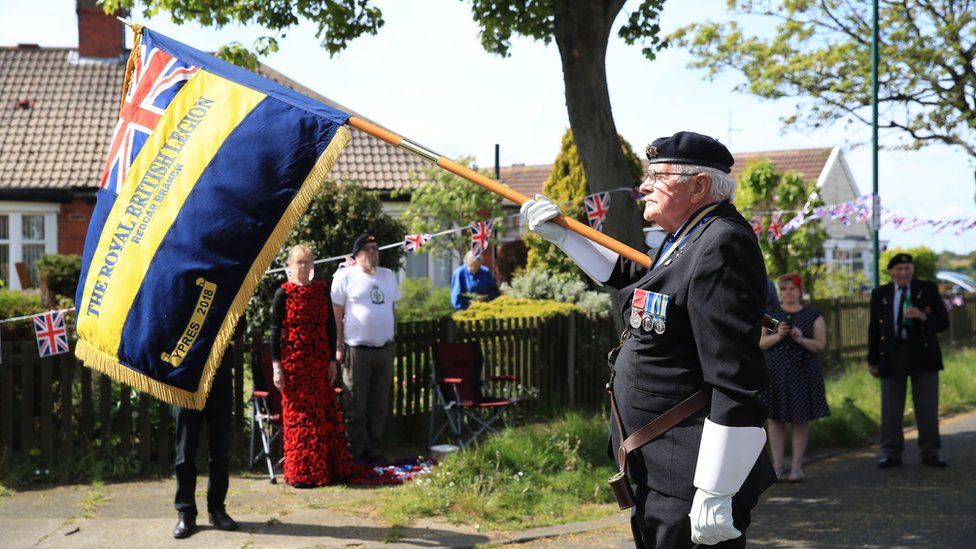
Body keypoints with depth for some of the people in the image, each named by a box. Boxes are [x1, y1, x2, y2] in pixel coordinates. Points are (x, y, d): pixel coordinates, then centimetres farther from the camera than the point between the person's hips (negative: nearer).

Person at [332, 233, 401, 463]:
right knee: (355, 407, -1)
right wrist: (339, 346, -7)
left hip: (384, 349, 5)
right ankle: (357, 452, 6)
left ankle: (373, 450, 18)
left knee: (379, 406, 9)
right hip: (356, 350, -5)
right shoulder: (345, 276, -2)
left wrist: (392, 338, 14)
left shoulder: (388, 275, 14)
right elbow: (337, 313, -3)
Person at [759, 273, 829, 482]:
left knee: (801, 420, 0)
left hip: (803, 373, 0)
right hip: (775, 373, 1)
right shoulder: (770, 314, 9)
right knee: (775, 419, 0)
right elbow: (760, 343, 2)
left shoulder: (813, 315, 7)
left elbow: (820, 345, 1)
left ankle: (797, 466, 6)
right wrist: (778, 335, -15)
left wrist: (801, 339, -16)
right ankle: (777, 466, 6)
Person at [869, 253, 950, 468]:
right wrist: (872, 360, 6)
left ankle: (930, 454, 12)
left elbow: (943, 323, 3)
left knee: (927, 408, 3)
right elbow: (874, 328, 10)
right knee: (891, 409, 3)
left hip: (922, 354, -1)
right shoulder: (880, 294, 8)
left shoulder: (928, 290, 4)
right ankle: (892, 454, 12)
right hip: (891, 355, 1)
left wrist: (923, 316, -17)